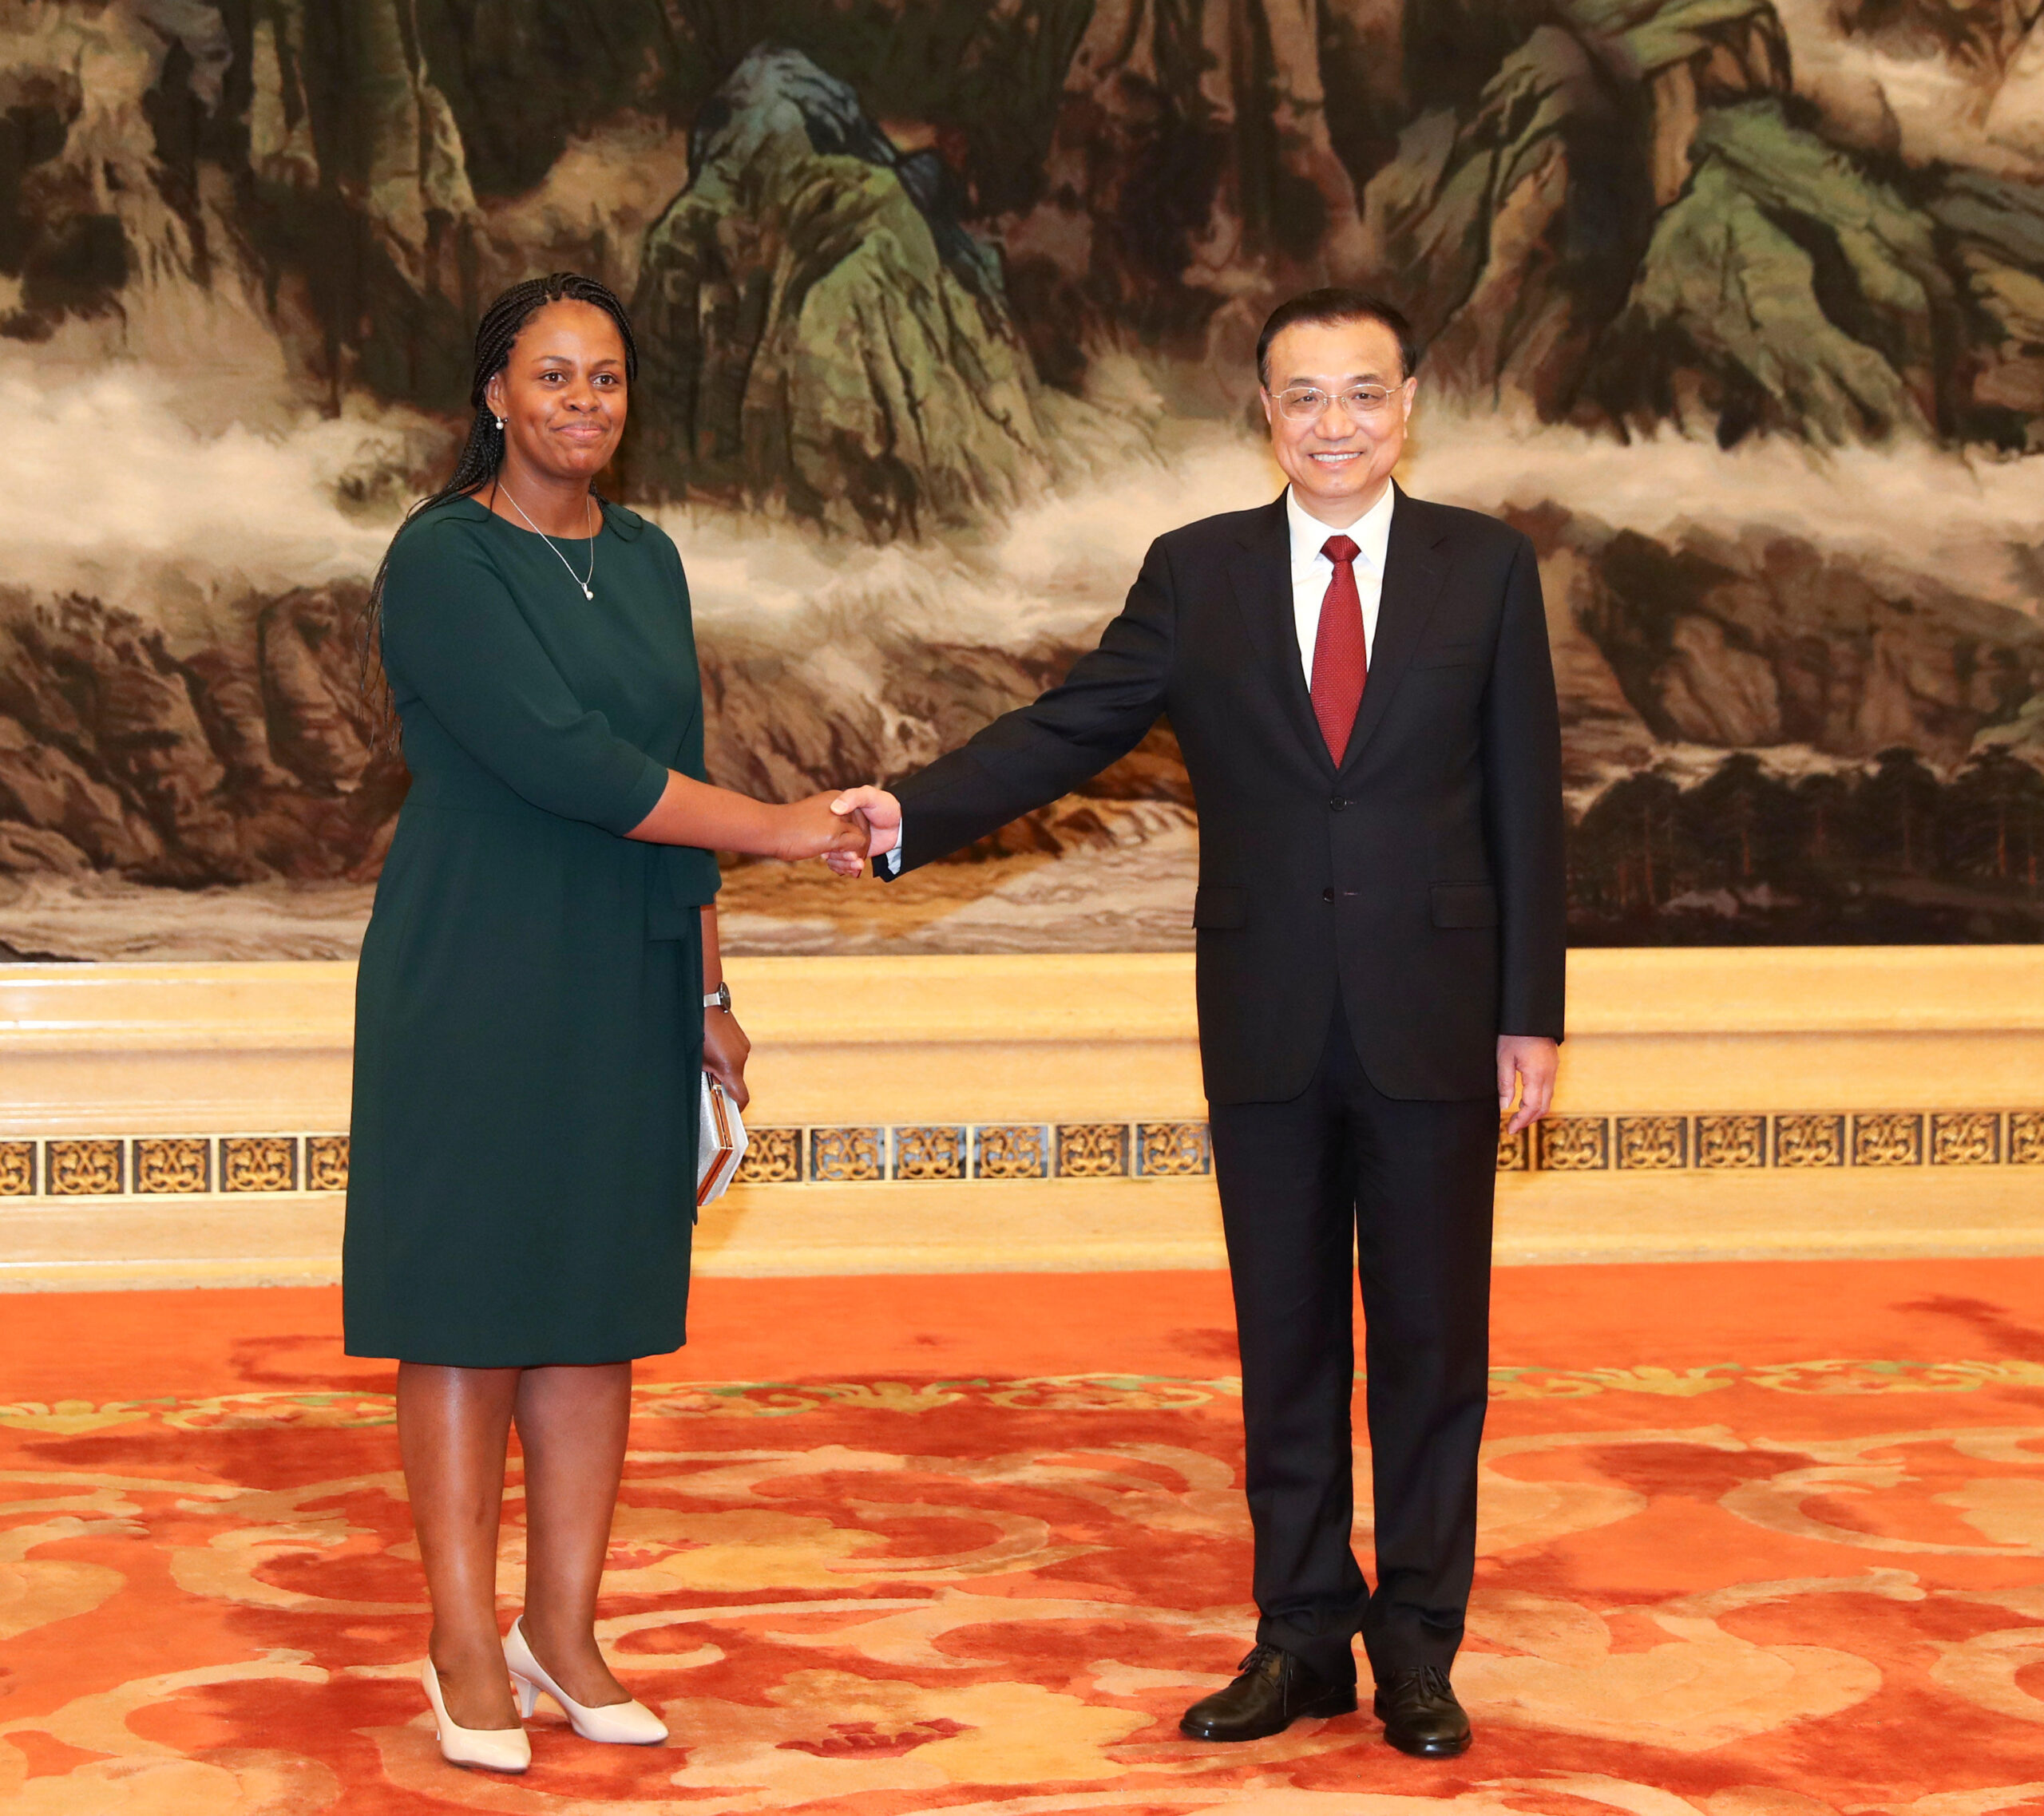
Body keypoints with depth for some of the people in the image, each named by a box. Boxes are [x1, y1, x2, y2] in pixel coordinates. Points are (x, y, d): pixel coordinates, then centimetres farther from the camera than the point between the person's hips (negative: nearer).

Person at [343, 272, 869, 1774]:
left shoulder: (645, 560, 12)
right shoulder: (444, 560, -9)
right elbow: (560, 760, -19)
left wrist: (709, 992, 11)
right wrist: (781, 828, -14)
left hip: (626, 988, 6)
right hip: (478, 982, -6)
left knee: (600, 1306, 8)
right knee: (470, 1304, -1)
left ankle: (564, 1629, 17)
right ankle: (468, 1649, 9)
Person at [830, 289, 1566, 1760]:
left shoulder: (1487, 568, 2)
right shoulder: (1196, 574, 5)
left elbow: (1524, 802, 2)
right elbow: (1067, 731, -1)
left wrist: (1531, 1012, 0)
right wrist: (912, 814, -17)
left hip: (1432, 1019, -1)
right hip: (1268, 1027, 1)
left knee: (1430, 1338, 6)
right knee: (1286, 1345, 9)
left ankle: (1419, 1649, 17)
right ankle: (1302, 1637, 21)